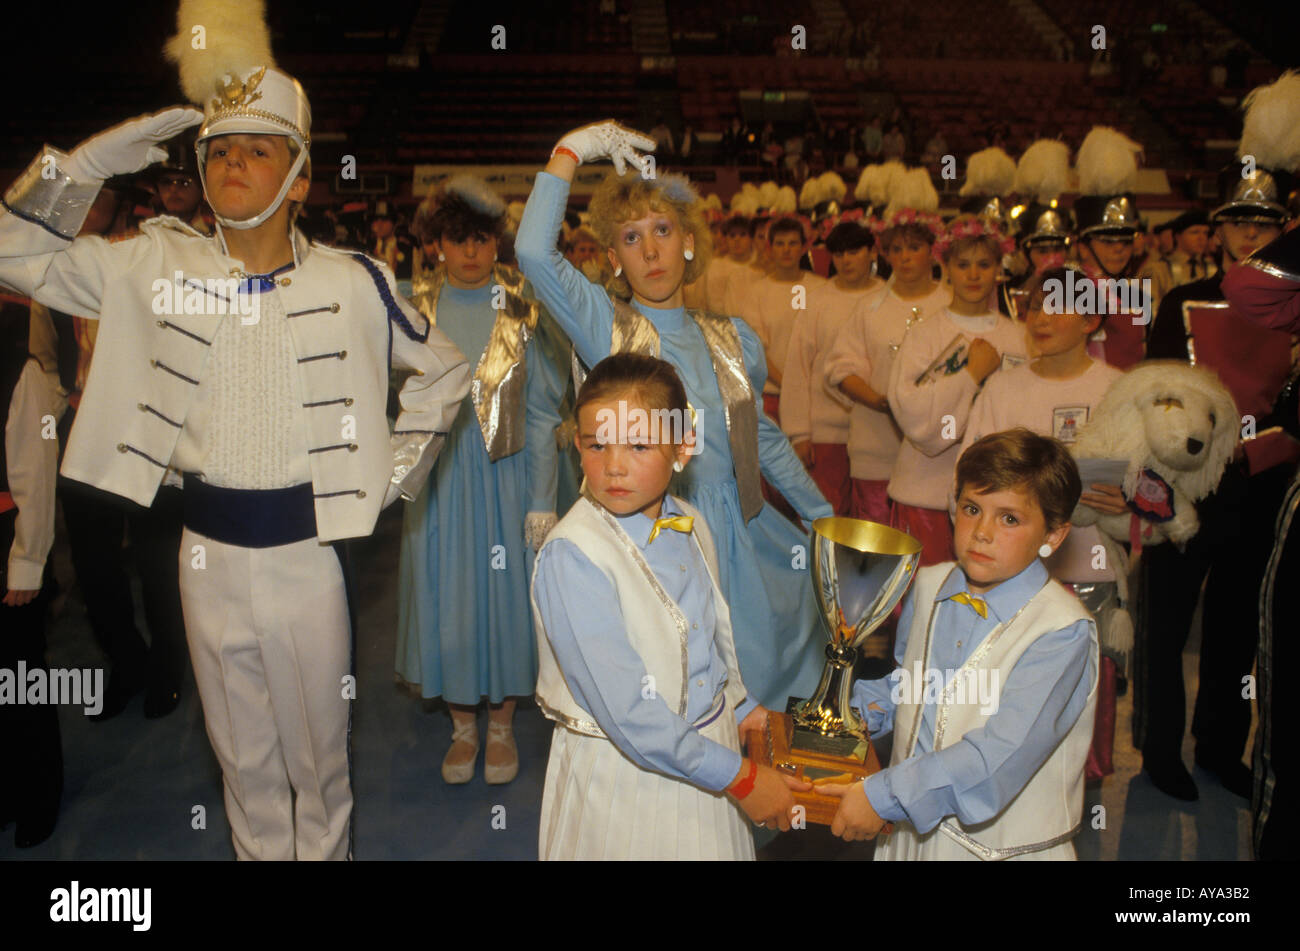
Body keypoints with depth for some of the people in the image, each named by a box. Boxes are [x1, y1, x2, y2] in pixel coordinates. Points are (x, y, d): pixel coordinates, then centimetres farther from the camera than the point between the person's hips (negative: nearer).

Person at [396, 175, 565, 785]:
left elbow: (541, 413, -2)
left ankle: (502, 725, 26)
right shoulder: (417, 311, 3)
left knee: (505, 593, 7)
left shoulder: (520, 312, -1)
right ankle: (463, 726, 27)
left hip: (504, 474, -1)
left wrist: (542, 499, -6)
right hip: (439, 477, 1)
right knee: (447, 597, 8)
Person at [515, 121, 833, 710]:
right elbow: (533, 251, -19)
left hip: (734, 534, 4)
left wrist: (825, 517, 23)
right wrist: (571, 151, -11)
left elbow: (763, 437, 18)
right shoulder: (605, 325, -2)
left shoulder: (732, 337, 8)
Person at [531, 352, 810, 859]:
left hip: (707, 749, 6)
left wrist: (743, 709, 7)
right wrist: (739, 777, -20)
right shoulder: (571, 556, -24)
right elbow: (627, 711, -25)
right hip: (624, 771, -6)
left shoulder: (690, 525, -2)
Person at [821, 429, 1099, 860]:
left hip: (1007, 844, -5)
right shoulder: (927, 587, -1)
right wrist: (856, 708, -2)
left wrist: (882, 796, -29)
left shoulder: (1063, 631, -21)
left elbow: (1001, 755, -28)